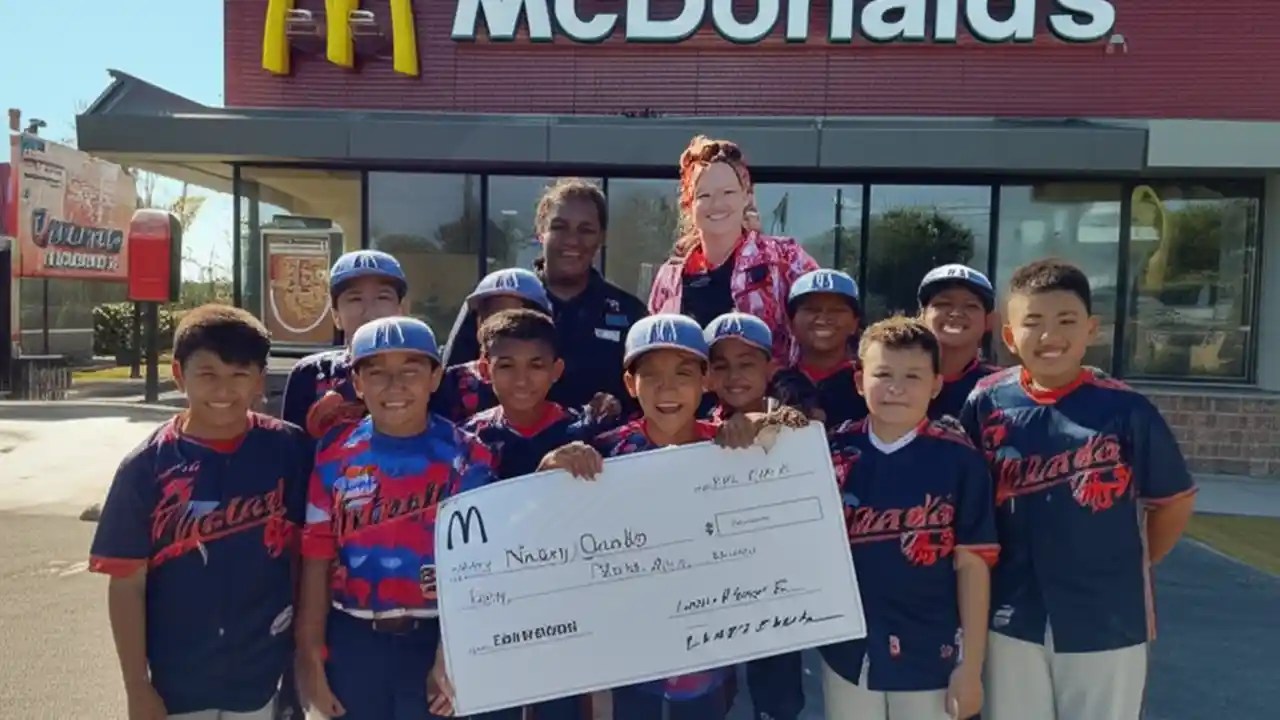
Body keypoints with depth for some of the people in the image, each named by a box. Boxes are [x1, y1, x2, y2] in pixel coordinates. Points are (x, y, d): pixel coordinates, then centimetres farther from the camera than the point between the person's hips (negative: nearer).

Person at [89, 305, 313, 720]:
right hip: (177, 685, 0)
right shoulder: (146, 467, -9)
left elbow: (305, 554, -2)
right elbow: (127, 584, -6)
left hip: (267, 676, 1)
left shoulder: (289, 450, -8)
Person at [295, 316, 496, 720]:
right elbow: (317, 558, -1)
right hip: (352, 641, 2)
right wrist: (310, 654, 0)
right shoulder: (335, 456, -3)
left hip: (434, 640, -1)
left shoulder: (465, 457, -8)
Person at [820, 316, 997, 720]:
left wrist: (971, 664, -6)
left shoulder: (959, 460, -10)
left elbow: (972, 564, -7)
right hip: (848, 652, 2)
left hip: (931, 657, -2)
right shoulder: (833, 452, -4)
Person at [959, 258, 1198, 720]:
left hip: (1108, 623, -1)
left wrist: (1134, 565, 4)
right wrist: (986, 568, 1)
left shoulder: (1125, 409, -11)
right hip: (1013, 620, 2)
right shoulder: (986, 404, -7)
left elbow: (1176, 498, 2)